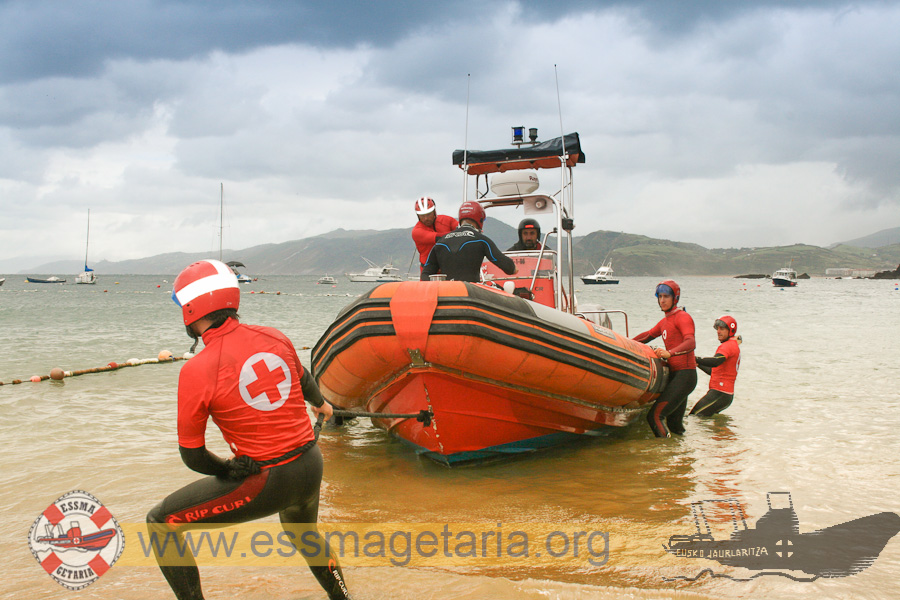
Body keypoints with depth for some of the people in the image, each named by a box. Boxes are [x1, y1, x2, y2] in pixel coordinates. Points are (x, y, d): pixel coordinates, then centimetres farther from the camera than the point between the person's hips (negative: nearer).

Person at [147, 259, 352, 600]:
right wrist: (320, 404, 44)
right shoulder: (275, 338, -1)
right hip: (312, 467, 6)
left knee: (161, 523, 9)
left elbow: (192, 456, -9)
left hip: (267, 483, -6)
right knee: (303, 532, 37)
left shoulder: (197, 371, -16)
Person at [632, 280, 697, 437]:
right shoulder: (665, 321, 19)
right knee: (674, 425, 11)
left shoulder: (682, 317, -7)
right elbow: (648, 335, 37)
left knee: (655, 416, -17)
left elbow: (691, 343, -24)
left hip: (685, 375, -9)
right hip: (674, 374, 9)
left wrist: (669, 353, -39)